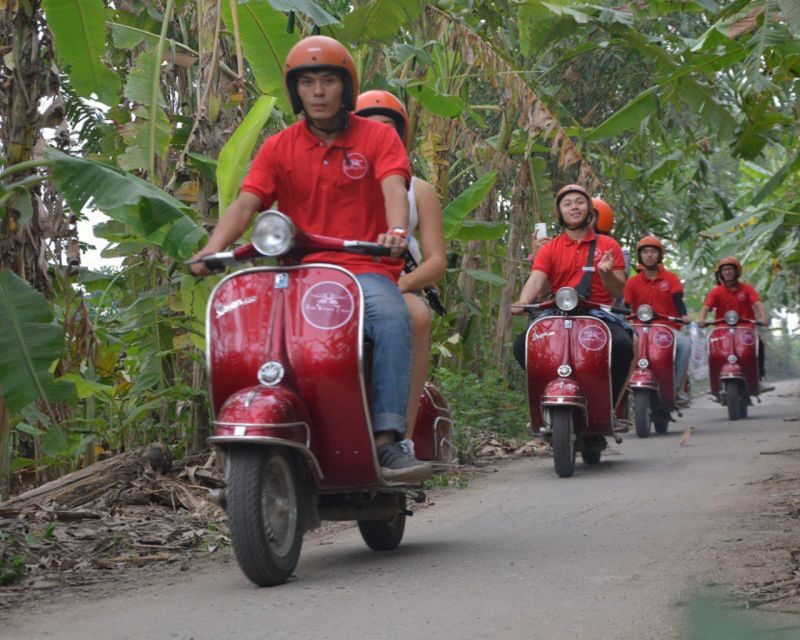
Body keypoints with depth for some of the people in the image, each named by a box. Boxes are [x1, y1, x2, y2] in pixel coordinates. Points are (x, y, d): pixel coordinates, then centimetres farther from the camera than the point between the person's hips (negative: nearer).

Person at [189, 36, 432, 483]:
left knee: (392, 317, -35)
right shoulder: (278, 148, 11)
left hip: (364, 269, -2)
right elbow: (245, 204, -1)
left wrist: (397, 231, -35)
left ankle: (387, 441, -37)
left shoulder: (378, 137, 6)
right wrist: (213, 248, -21)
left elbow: (394, 189, -12)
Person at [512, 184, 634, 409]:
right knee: (523, 345, -22)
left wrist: (606, 273, -18)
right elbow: (536, 280, -5)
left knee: (622, 344, -33)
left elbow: (620, 292, 5)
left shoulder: (608, 245, 10)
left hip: (599, 315, -2)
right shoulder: (549, 249, 12)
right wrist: (524, 301, -28)